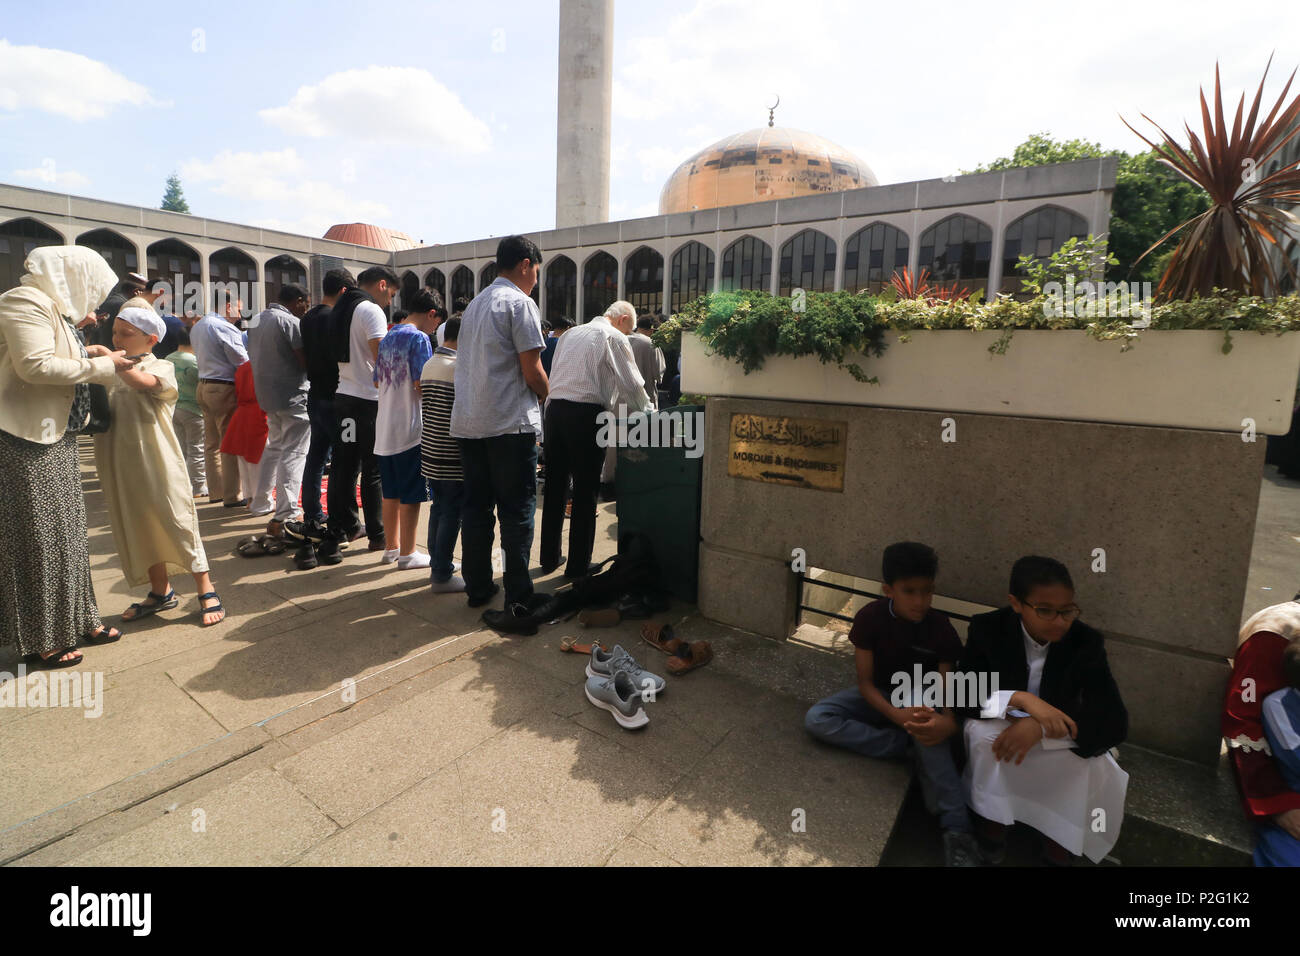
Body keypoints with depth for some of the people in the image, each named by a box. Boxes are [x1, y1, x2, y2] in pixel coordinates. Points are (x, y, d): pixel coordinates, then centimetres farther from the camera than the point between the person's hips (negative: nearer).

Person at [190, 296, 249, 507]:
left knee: (211, 443, 14)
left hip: (203, 385, 9)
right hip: (224, 389, -9)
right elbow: (243, 362, -15)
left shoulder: (197, 326, 16)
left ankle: (215, 491, 21)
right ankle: (232, 496, -3)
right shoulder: (225, 328, -14)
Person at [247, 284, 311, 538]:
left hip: (265, 393, 9)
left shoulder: (256, 319, 13)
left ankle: (261, 497, 35)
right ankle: (284, 516, -11)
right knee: (294, 453, -8)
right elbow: (306, 362, -18)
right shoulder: (291, 323, -14)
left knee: (275, 446, 25)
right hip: (292, 396, -9)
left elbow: (253, 357, 20)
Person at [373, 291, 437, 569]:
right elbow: (421, 383, -18)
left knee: (391, 493, 15)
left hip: (385, 428, 8)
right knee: (411, 495, 1)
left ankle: (392, 547, 25)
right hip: (410, 428, -8)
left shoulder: (387, 338, 14)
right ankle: (407, 553, 9)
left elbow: (377, 381, 18)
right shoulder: (418, 338, -11)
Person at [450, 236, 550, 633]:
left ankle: (477, 588, 23)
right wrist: (544, 393, 9)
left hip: (467, 422, 8)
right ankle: (518, 604, -3)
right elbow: (532, 370, -12)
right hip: (510, 423, -7)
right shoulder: (519, 302, -6)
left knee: (476, 507, 13)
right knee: (516, 512, -4)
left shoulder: (474, 305, 19)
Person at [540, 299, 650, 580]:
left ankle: (549, 557, 22)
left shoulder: (570, 334, 21)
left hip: (555, 408, 7)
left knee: (555, 485, 12)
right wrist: (648, 412, 11)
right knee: (586, 491, 1)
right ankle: (578, 565, 6)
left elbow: (554, 375, 20)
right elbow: (631, 385, -3)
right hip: (586, 414, -7)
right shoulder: (615, 338, 0)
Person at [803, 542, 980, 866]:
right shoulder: (869, 618, -19)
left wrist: (949, 722, -40)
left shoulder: (941, 629, -17)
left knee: (931, 729, -38)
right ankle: (910, 745, -21)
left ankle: (957, 828, -30)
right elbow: (865, 682, -16)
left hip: (921, 696, -1)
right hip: (880, 695, 1)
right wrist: (896, 715, -36)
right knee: (816, 720, -22)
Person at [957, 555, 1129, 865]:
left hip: (1058, 743, 2)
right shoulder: (987, 629, -19)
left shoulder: (1087, 642, -16)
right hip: (1001, 731, -1)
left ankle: (1058, 841, -1)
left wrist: (1041, 727, -39)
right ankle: (992, 819, -8)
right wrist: (1020, 698, -39)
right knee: (983, 732, -33)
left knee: (1097, 766, -28)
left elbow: (1115, 723, -22)